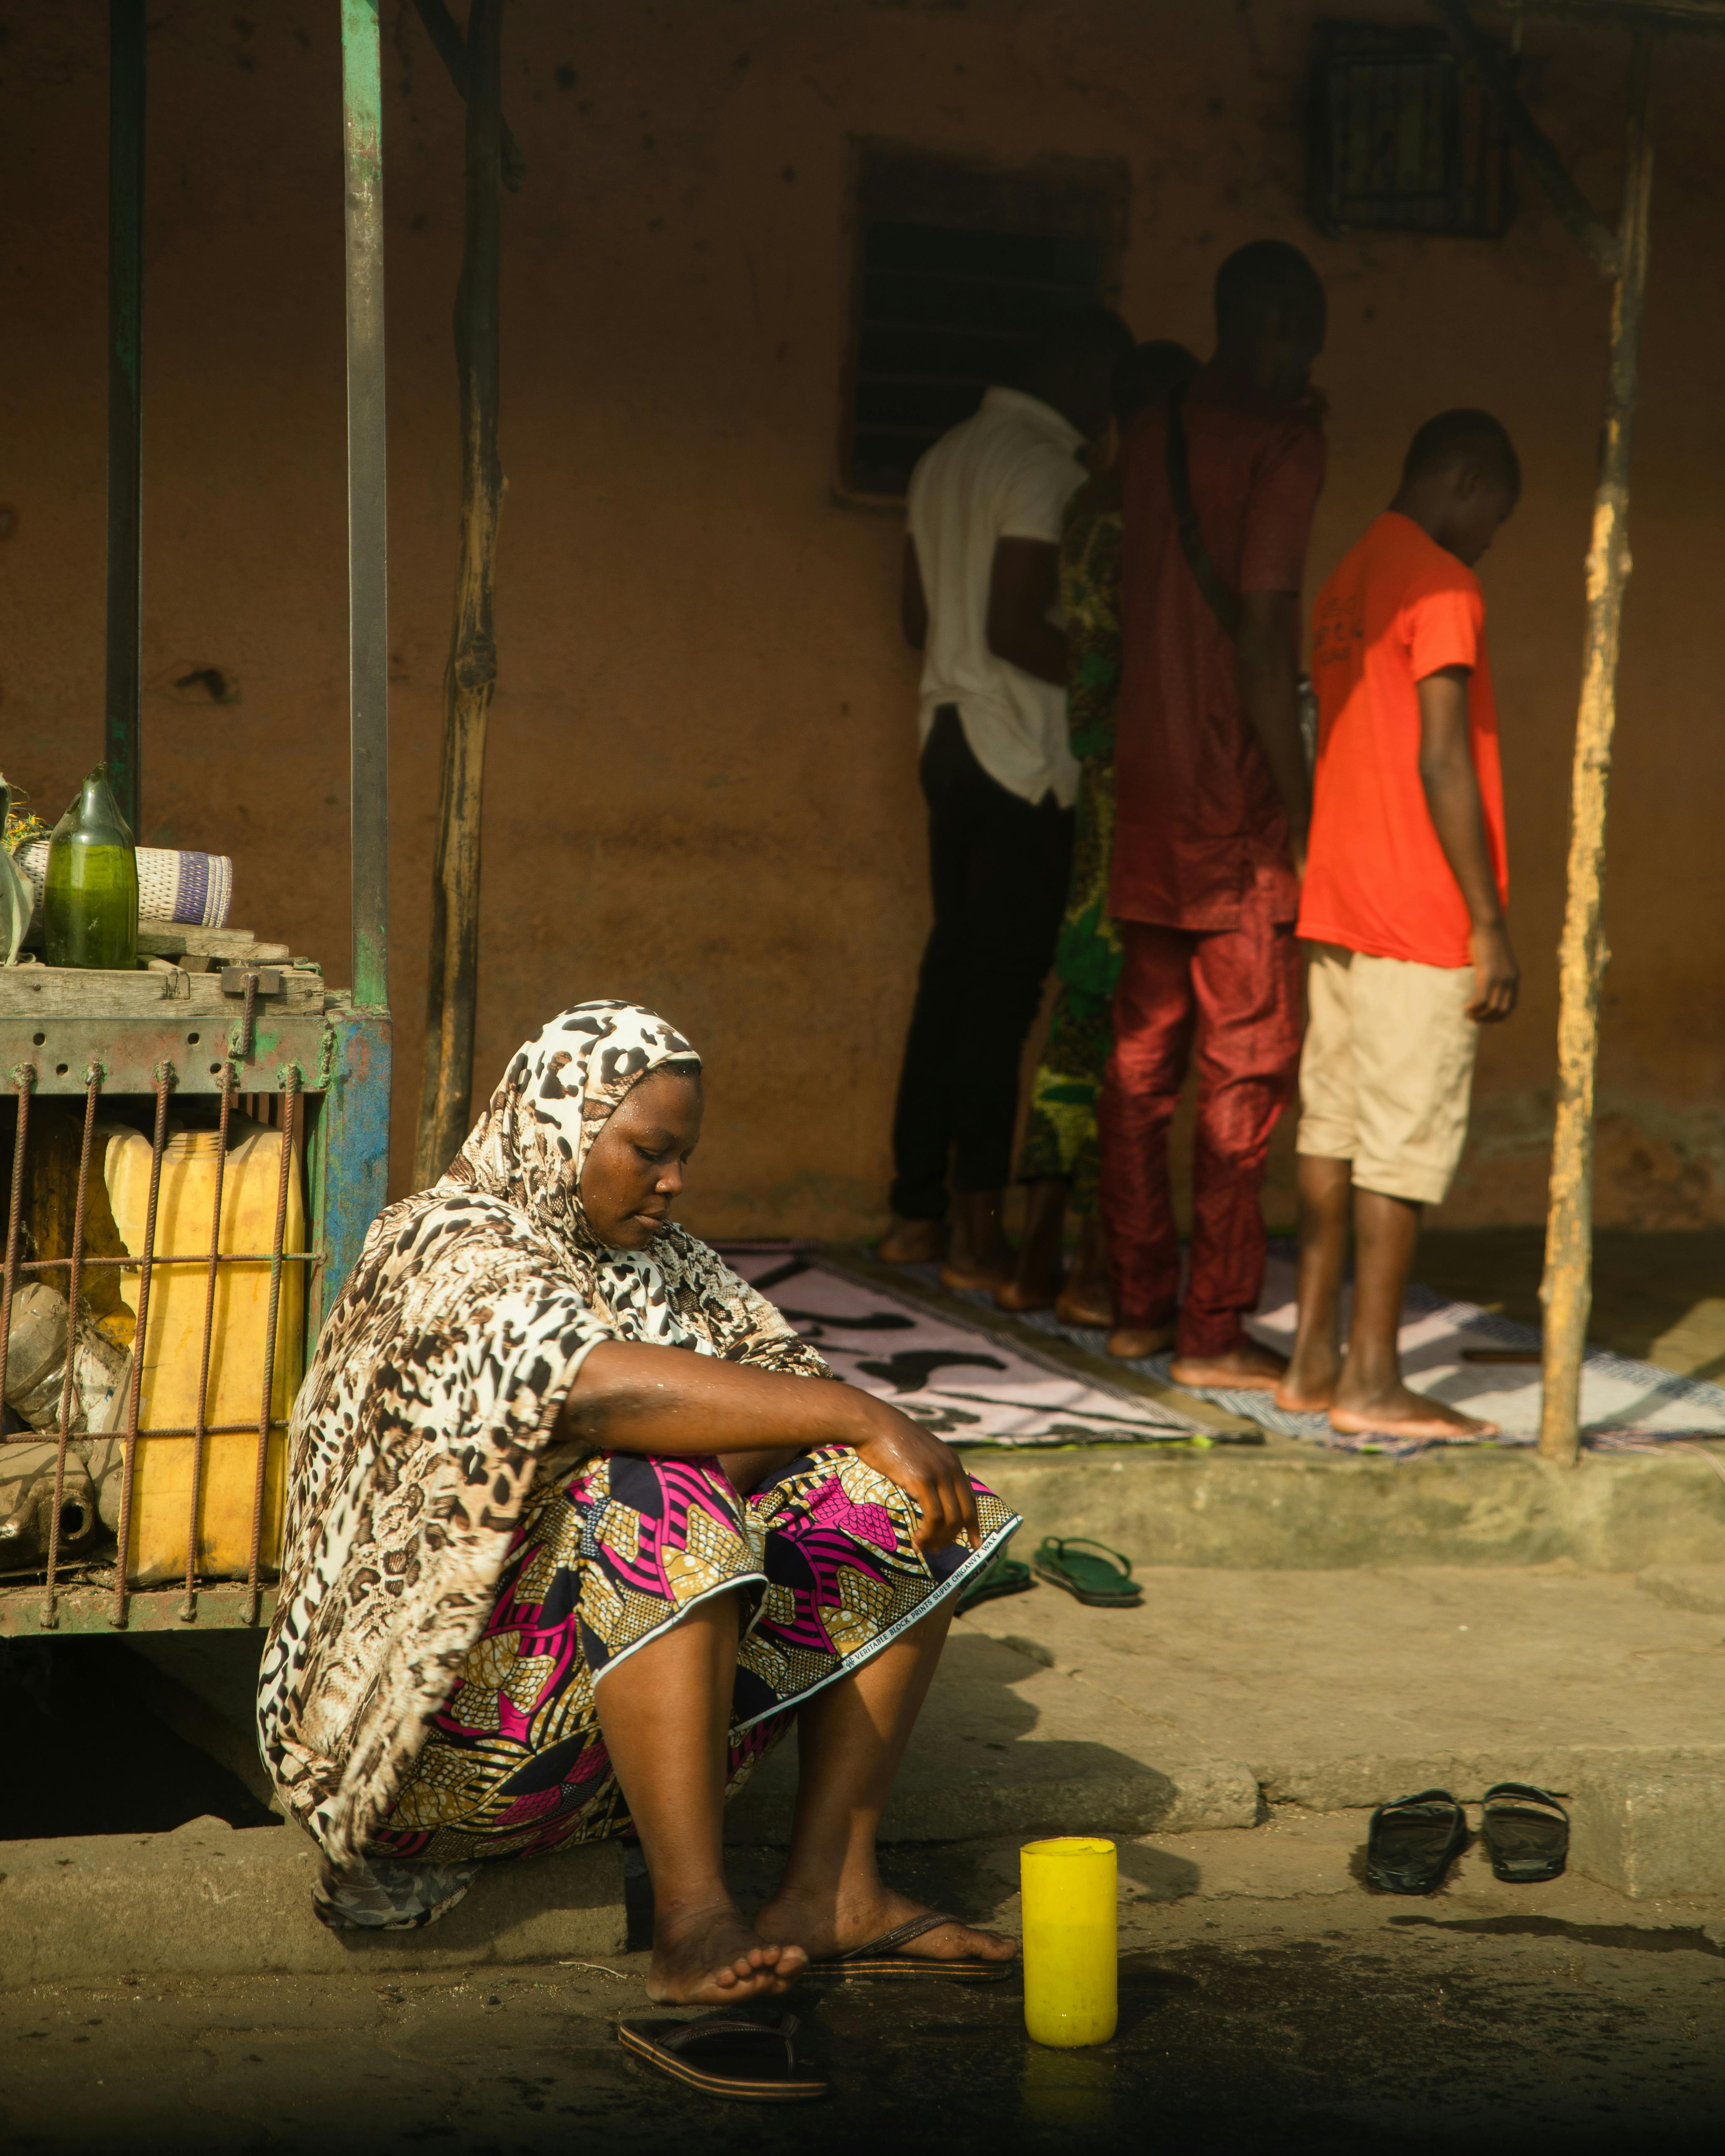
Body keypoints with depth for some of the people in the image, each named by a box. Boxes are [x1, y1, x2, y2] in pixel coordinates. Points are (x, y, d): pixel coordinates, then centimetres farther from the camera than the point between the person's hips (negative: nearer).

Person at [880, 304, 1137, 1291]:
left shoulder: (948, 459, 15)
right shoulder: (1047, 470, -14)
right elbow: (1014, 627, -20)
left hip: (953, 737, 9)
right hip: (1024, 756, -9)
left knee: (954, 970, 12)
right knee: (1003, 985, -5)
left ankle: (918, 1210, 15)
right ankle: (979, 1227, -2)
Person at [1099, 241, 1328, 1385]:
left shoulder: (1158, 434, 11)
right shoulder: (1284, 443, -11)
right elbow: (1261, 637, -17)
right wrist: (1304, 818, -14)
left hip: (1148, 793, 7)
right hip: (1238, 808, -7)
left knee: (1145, 1055, 11)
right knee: (1248, 1068, -1)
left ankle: (1138, 1304, 18)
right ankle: (1213, 1328, 1)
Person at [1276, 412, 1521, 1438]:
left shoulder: (1350, 581, 16)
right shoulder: (1442, 587, -11)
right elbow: (1443, 763, -17)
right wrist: (1490, 924, -15)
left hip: (1339, 908, 9)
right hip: (1422, 919, -9)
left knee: (1335, 1129, 9)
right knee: (1408, 1140, -6)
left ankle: (1315, 1359, 13)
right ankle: (1373, 1380, -4)